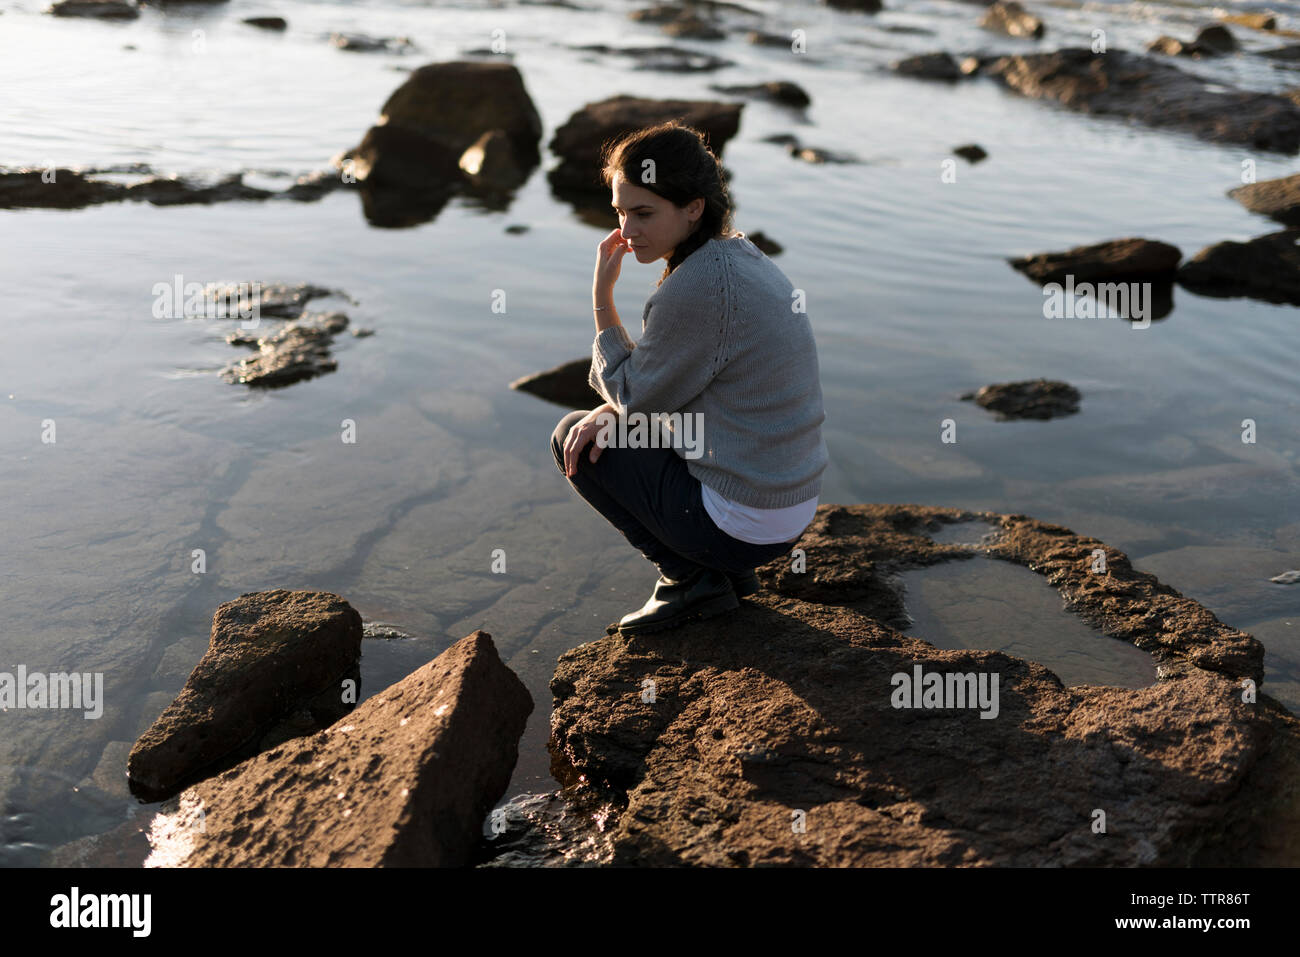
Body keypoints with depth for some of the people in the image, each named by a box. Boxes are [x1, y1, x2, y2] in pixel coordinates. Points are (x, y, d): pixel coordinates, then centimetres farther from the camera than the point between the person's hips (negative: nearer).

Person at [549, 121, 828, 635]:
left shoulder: (696, 288, -23)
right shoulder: (743, 255, 6)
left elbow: (633, 398, -9)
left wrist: (601, 295, -4)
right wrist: (611, 412, 1)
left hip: (744, 525, -9)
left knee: (570, 436, 6)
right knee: (592, 432, 24)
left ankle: (690, 577, 4)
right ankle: (726, 572, 18)